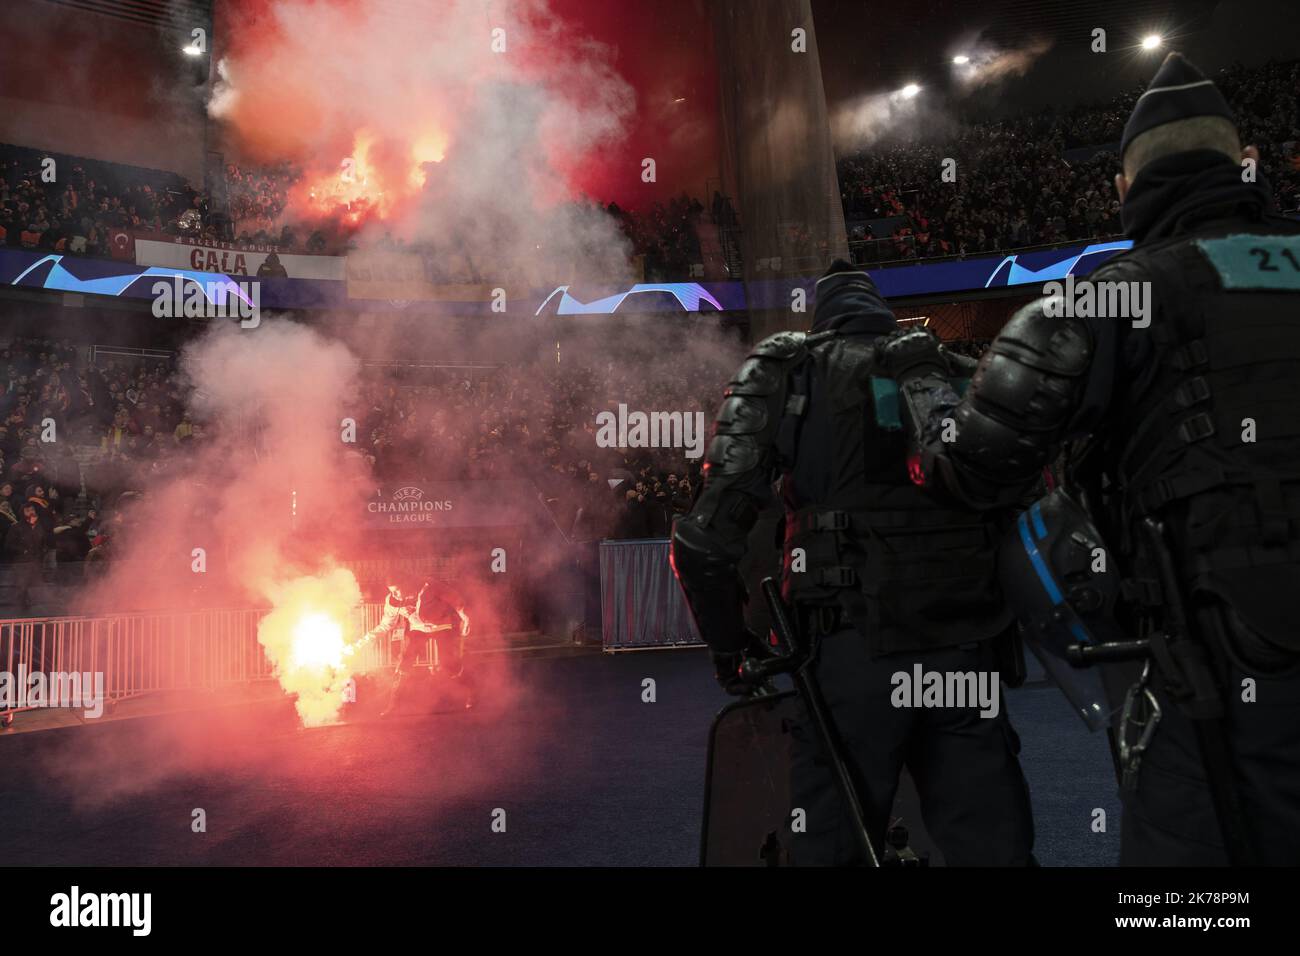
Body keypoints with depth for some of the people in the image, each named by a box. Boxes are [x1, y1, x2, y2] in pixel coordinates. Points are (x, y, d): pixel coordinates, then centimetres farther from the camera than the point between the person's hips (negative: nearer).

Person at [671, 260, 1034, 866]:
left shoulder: (788, 370, 5)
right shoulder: (961, 378, 17)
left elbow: (707, 537, -5)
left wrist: (729, 647, 7)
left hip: (853, 653, -3)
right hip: (969, 653, 4)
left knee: (834, 845, 8)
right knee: (991, 843, 13)